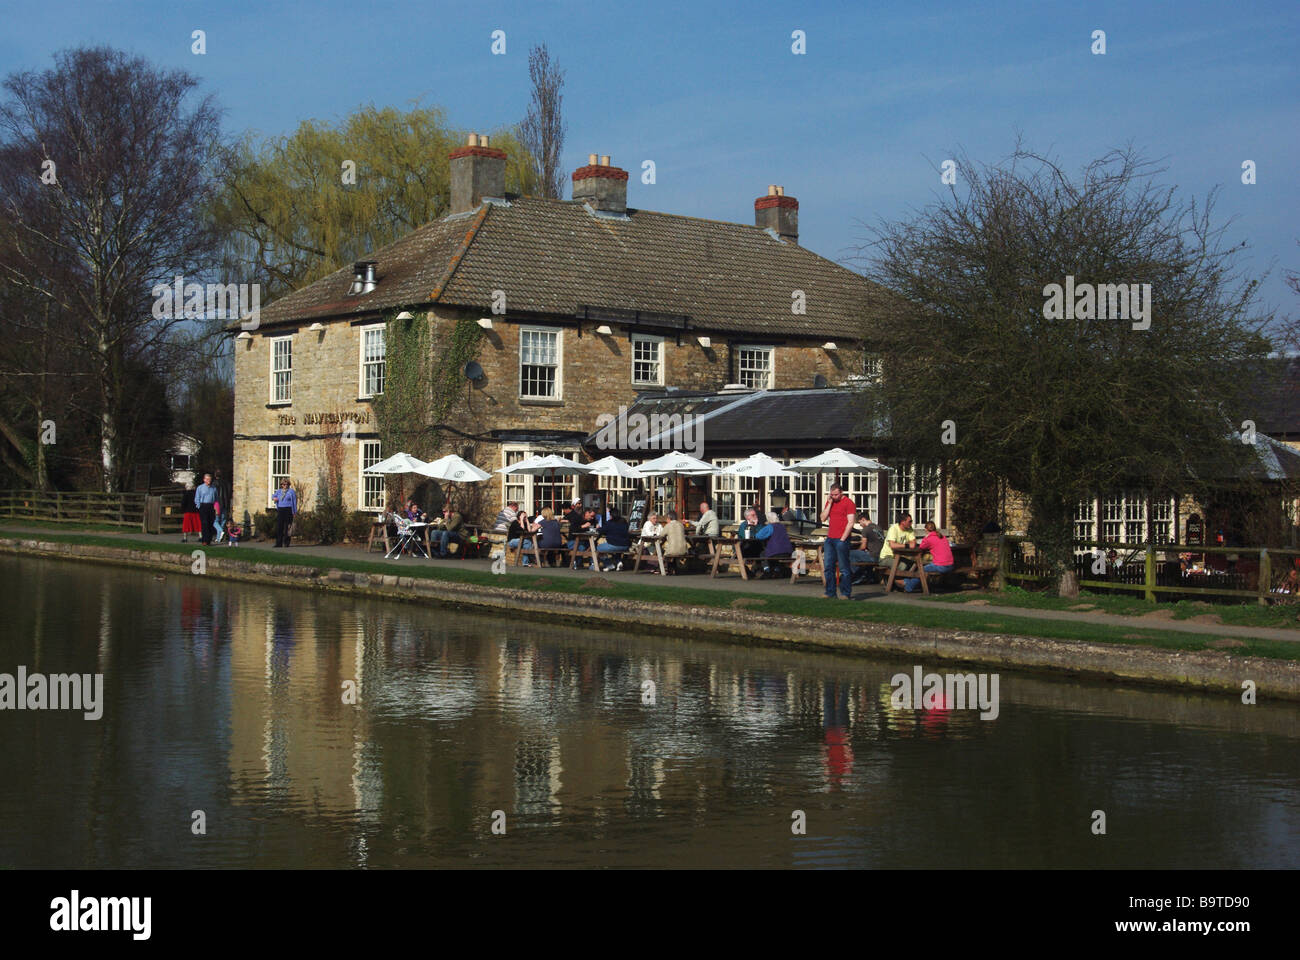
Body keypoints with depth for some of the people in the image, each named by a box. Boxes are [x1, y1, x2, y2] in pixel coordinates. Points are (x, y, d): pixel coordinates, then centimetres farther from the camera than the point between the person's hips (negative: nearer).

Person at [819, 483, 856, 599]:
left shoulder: (848, 502, -4)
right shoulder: (829, 502, 16)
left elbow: (850, 523, -9)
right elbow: (823, 518, 8)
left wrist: (842, 539, -13)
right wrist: (829, 503, 1)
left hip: (841, 539, -6)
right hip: (829, 539, 6)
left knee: (844, 568, -3)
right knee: (828, 567, 5)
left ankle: (846, 594, 2)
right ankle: (830, 593, 11)